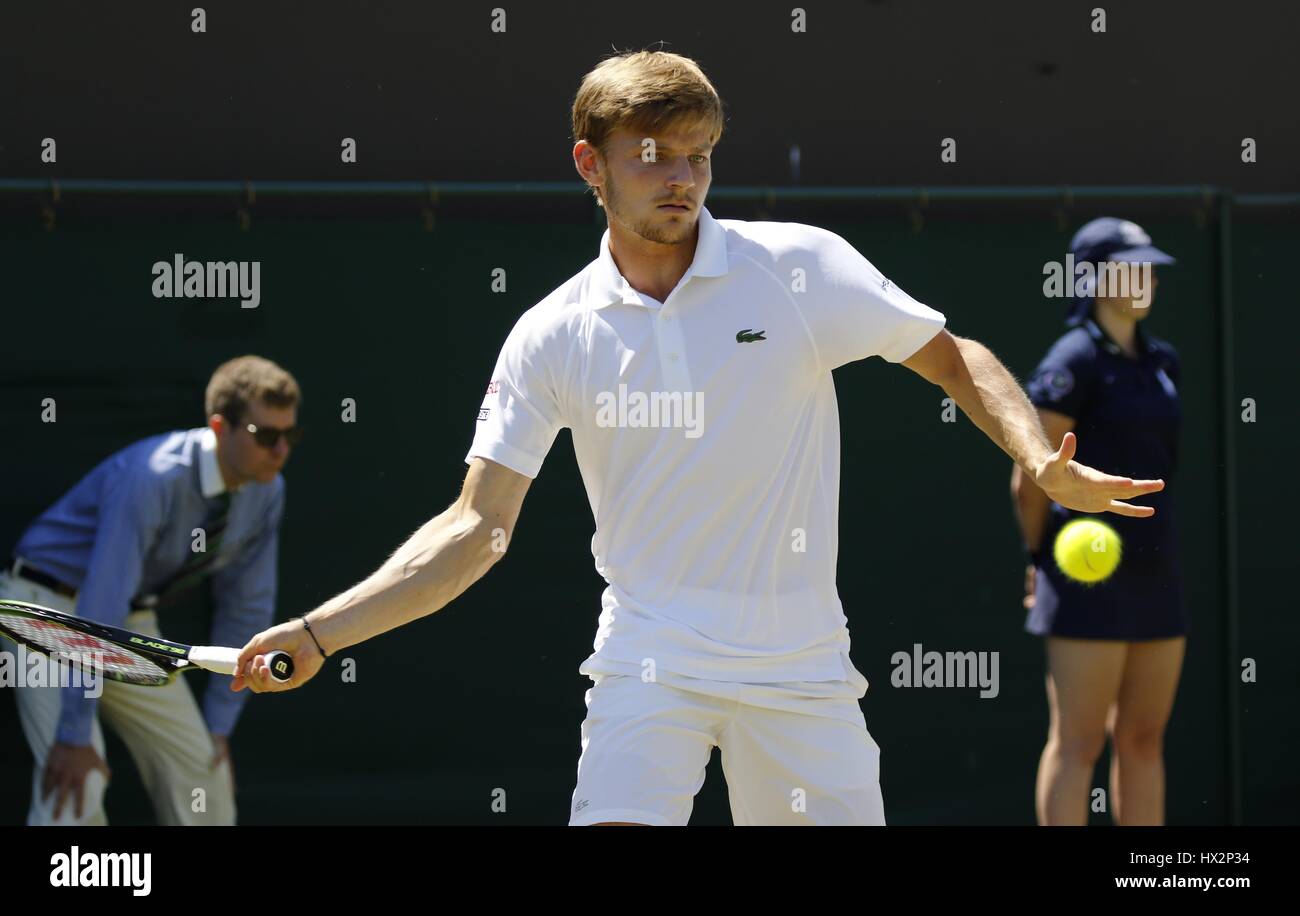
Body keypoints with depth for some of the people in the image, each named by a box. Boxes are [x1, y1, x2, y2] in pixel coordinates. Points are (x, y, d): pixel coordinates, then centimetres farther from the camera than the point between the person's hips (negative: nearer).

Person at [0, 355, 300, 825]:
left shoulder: (266, 493, -8)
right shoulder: (152, 480, -32)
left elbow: (246, 608, 2)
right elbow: (100, 606, -34)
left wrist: (219, 726, 1)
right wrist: (75, 735, -34)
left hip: (134, 624, 8)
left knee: (204, 770, 4)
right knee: (78, 778, -23)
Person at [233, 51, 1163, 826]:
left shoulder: (801, 266, -4)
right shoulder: (553, 337, -1)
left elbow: (955, 359, 2)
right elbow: (477, 528, 0)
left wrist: (1045, 465, -16)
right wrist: (316, 633, -10)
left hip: (802, 661, 0)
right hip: (651, 654, 0)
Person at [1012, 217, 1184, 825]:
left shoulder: (1162, 361, 14)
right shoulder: (1074, 361, -9)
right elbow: (1029, 478, -8)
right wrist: (1042, 556, 1)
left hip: (1154, 570, 8)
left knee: (1143, 739, 10)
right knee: (1077, 745, -6)